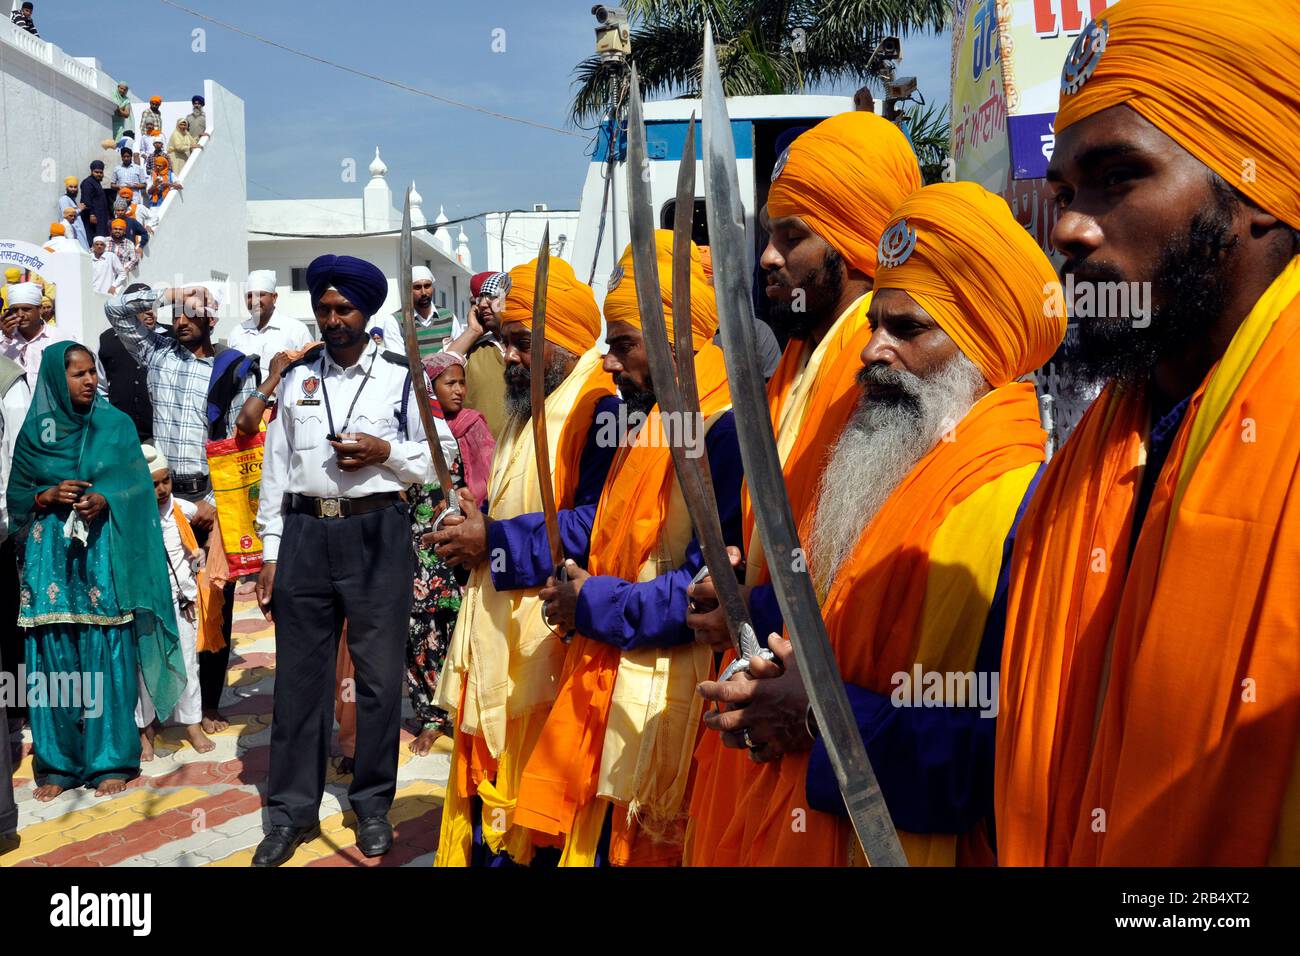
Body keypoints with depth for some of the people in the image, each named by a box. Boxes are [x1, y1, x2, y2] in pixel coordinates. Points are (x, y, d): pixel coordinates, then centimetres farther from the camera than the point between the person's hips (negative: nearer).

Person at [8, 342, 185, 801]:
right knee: (54, 656, 2)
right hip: (50, 553, 1)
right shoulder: (34, 430, 8)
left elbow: (140, 486, 3)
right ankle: (58, 762, 14)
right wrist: (47, 496, -8)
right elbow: (16, 494, 12)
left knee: (106, 654, -1)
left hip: (104, 551, -1)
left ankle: (110, 759, 9)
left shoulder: (116, 424, 5)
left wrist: (106, 499, -16)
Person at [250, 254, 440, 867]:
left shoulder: (401, 378, 5)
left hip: (377, 533, -2)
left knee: (378, 672, 4)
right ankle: (292, 811, 19)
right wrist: (270, 552, 6)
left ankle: (372, 805, 21)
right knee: (299, 674, 7)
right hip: (304, 533, 2)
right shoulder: (297, 379, 12)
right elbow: (275, 469, 11)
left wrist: (387, 453, -13)